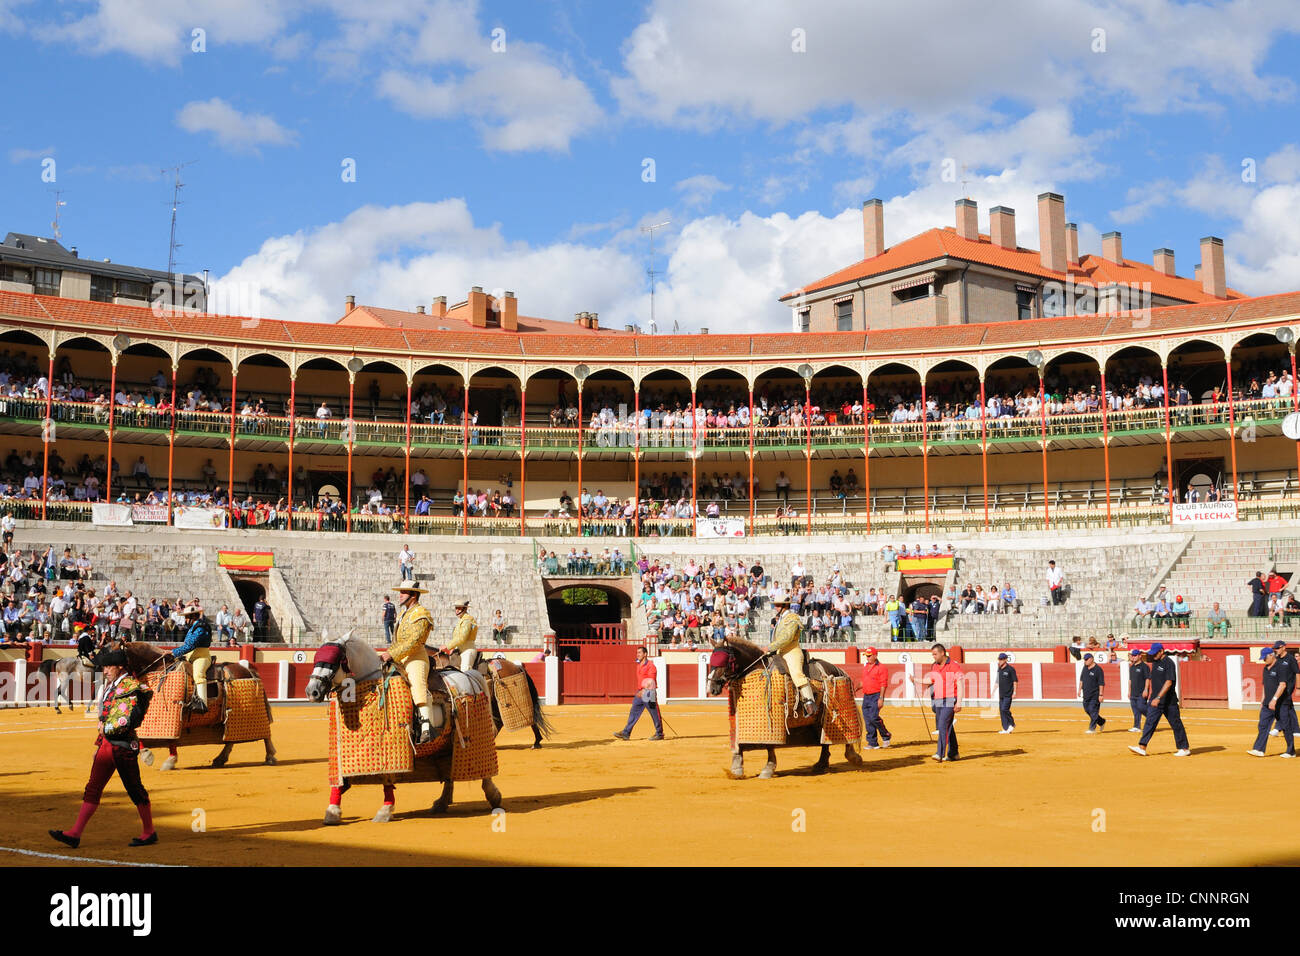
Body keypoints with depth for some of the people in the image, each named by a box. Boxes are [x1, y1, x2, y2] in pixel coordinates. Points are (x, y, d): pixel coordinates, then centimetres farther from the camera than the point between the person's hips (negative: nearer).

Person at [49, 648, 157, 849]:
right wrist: (99, 743, 19)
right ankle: (75, 834, 4)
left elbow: (128, 719, -21)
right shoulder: (112, 686, 16)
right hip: (108, 743, 9)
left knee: (134, 789, 0)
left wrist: (106, 728, -12)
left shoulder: (131, 687, -13)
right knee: (93, 787, 5)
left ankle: (149, 833, 12)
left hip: (123, 745, -9)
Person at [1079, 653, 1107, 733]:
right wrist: (1080, 689, 14)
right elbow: (1081, 679, 19)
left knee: (1093, 711, -7)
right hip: (1086, 694, 8)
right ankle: (1102, 722, 31)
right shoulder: (1085, 668, 9)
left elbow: (1101, 683, -14)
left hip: (1095, 695, -8)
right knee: (1087, 710, 13)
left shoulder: (1098, 669, -13)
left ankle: (1092, 728, -2)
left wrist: (1101, 694, -17)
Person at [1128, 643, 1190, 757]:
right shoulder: (1155, 662, 12)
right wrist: (1150, 695, 20)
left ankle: (1184, 748, 14)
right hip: (1155, 700, 7)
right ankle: (1142, 747, -4)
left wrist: (1158, 698, -27)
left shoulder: (1168, 663, -15)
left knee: (1176, 724, 3)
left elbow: (1169, 682, -22)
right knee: (1150, 722, 0)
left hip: (1168, 700, -7)